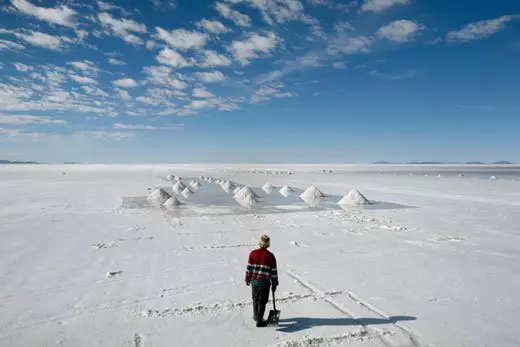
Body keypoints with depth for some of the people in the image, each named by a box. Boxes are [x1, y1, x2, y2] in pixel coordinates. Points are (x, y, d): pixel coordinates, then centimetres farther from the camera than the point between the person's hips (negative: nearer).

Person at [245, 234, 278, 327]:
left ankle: (256, 316, 39)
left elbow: (249, 268, 0)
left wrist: (247, 279, 13)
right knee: (262, 302, 9)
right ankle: (259, 321, 15)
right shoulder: (270, 256, -11)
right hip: (264, 282, -3)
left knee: (255, 299, 22)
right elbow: (274, 271, -6)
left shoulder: (253, 253, -5)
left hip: (254, 281, 3)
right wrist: (274, 284, 5)